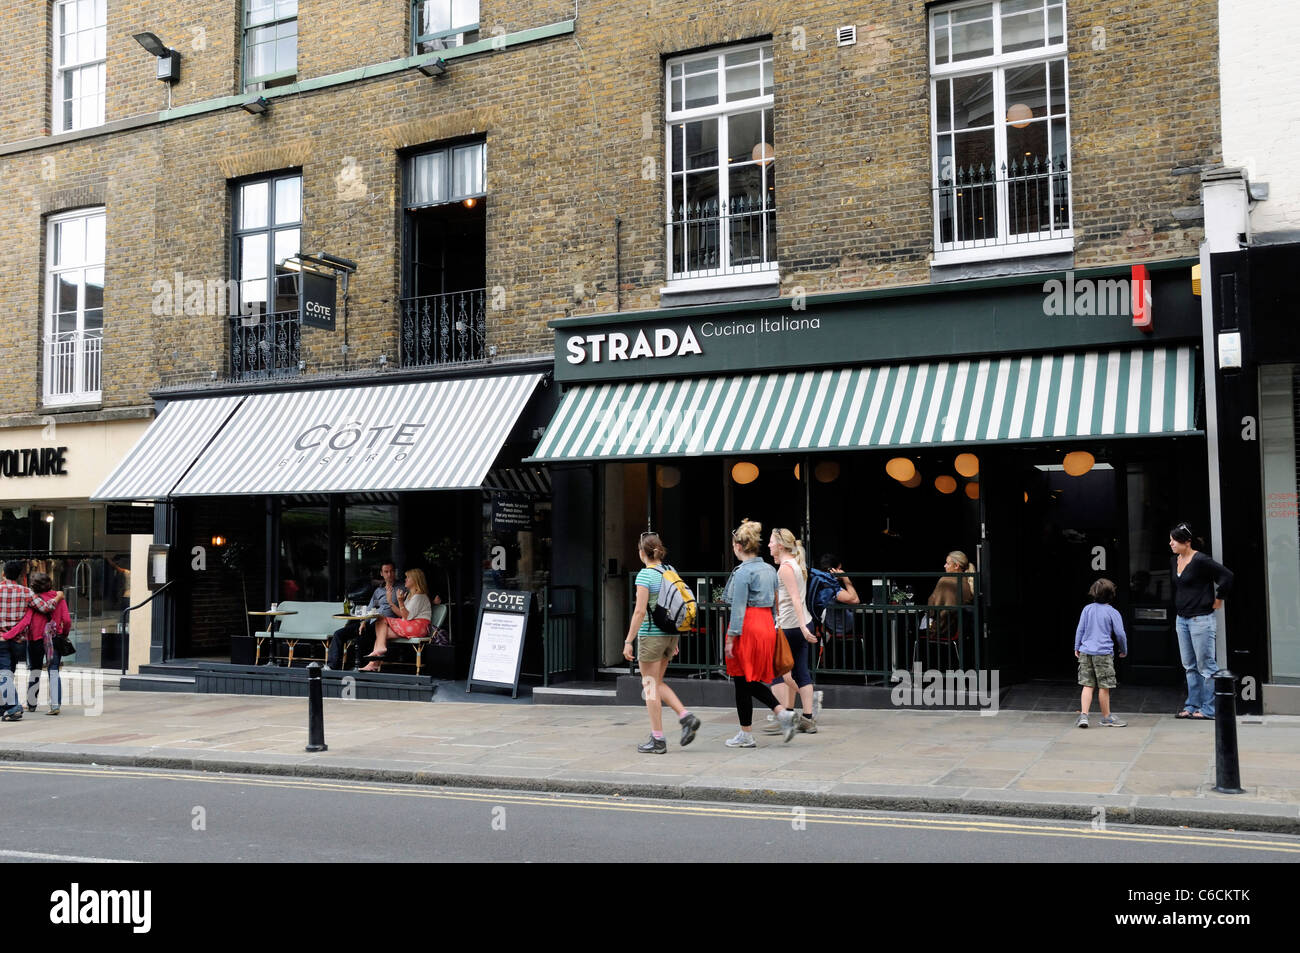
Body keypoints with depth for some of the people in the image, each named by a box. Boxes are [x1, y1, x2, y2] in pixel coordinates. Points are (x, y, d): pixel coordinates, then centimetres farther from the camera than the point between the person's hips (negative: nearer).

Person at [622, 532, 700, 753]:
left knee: (650, 686, 2)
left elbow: (640, 611, -17)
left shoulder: (645, 575, -13)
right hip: (670, 634, 7)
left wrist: (628, 641, -12)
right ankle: (685, 716, 4)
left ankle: (658, 740, 6)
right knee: (657, 684, 19)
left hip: (651, 635, -7)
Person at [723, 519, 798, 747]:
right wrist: (775, 625, 21)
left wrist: (730, 639, -12)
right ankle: (783, 713, 0)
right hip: (767, 625, 8)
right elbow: (777, 602, 15)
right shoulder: (770, 570, 11)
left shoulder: (743, 572, -13)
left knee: (743, 681, 3)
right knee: (753, 681, 17)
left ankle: (745, 735, 11)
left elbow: (738, 608, -15)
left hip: (747, 626, -8)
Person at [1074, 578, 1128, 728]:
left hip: (1085, 652, 4)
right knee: (1104, 687, 5)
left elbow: (1080, 630, 7)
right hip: (1103, 653, -4)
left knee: (1087, 685, 6)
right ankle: (1106, 717, 15)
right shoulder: (1112, 612, -5)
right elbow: (1120, 633, -4)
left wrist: (1077, 648, 17)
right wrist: (1124, 650, 12)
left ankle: (1083, 715, -3)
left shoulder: (1087, 609, 5)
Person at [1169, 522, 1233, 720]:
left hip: (1201, 619, -9)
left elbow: (1227, 577, -19)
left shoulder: (1200, 561, -15)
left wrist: (1218, 599, -10)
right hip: (1182, 619, 9)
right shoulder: (1174, 561, 10)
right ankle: (1192, 706, 20)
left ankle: (1208, 709, 4)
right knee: (1189, 666, 13)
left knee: (1206, 666, -1)